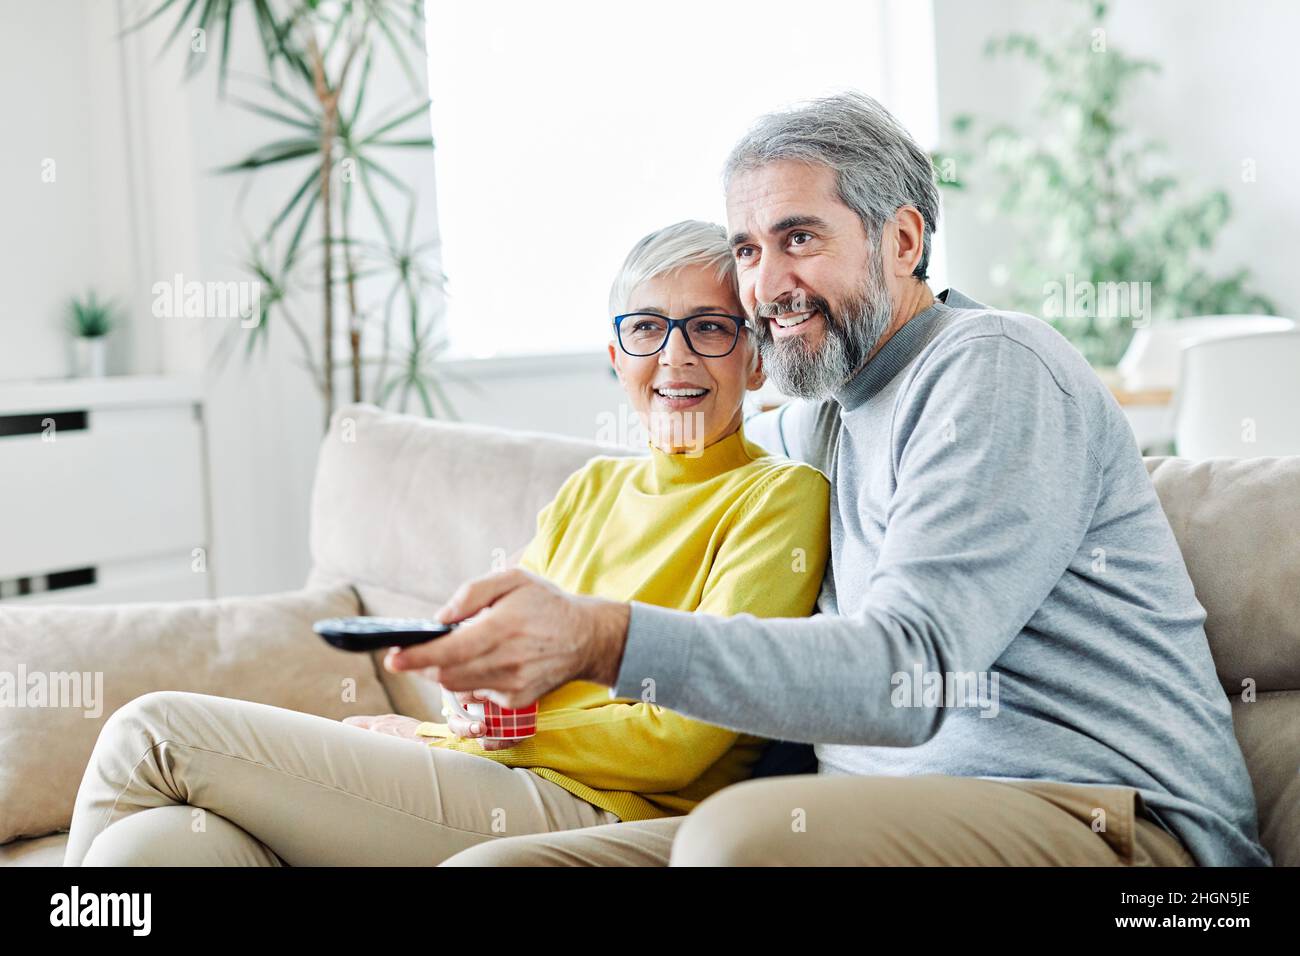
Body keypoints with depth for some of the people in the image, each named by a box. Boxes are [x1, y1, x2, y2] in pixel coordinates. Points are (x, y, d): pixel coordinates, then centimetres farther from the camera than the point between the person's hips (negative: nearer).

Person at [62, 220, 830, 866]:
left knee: (156, 730, -14)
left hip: (594, 814, -6)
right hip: (482, 786, 6)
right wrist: (490, 694, -5)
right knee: (154, 842, -23)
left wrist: (438, 738, -2)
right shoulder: (592, 489, 23)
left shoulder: (781, 495, 1)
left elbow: (679, 743, -7)